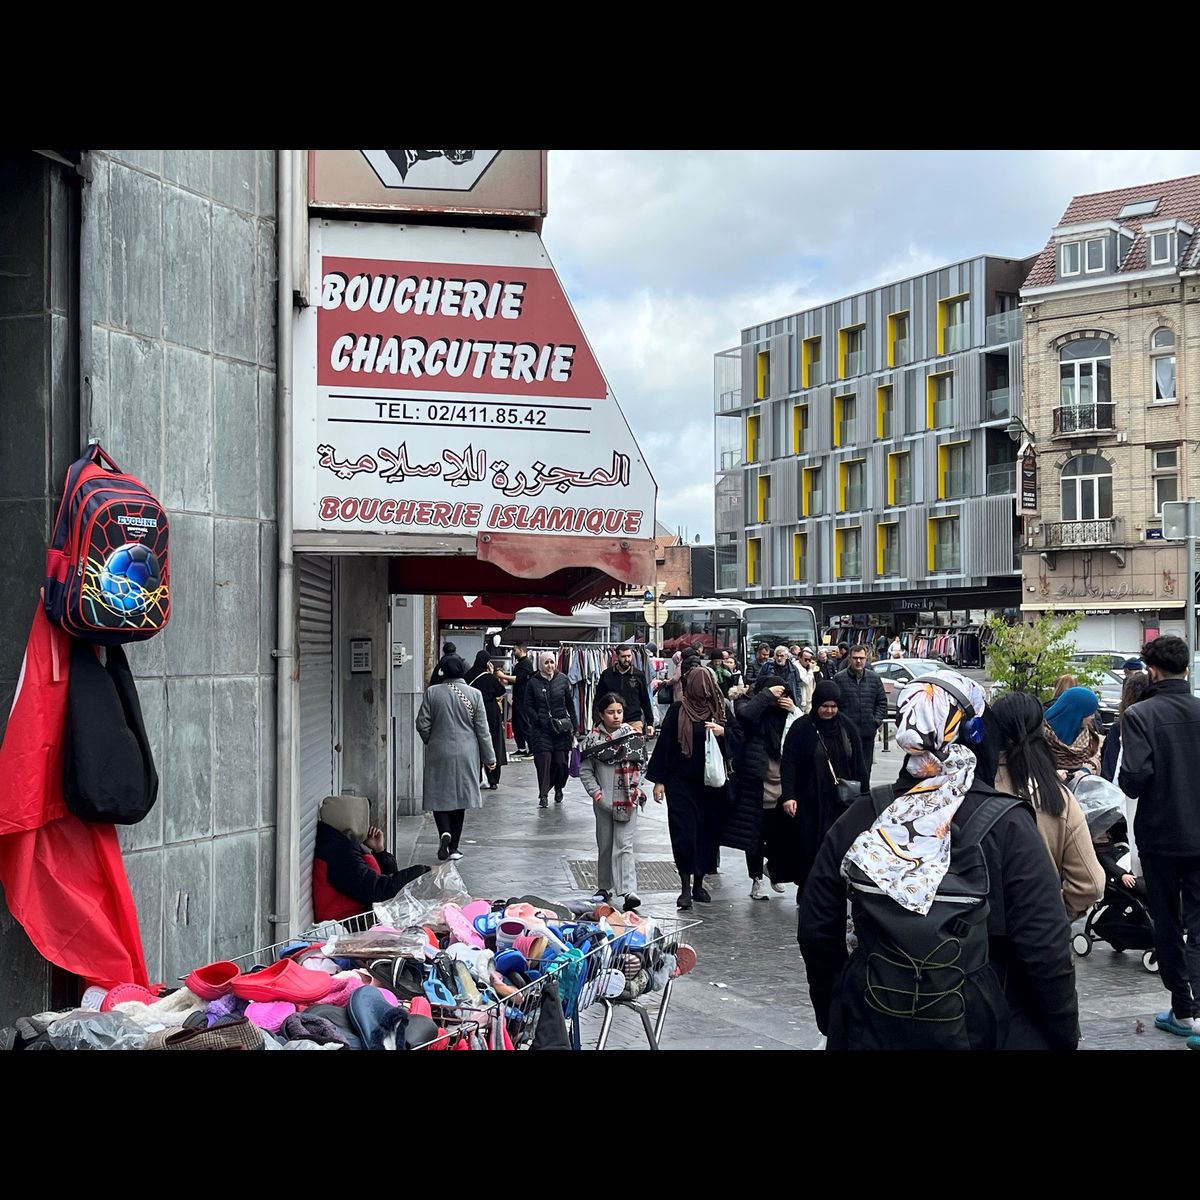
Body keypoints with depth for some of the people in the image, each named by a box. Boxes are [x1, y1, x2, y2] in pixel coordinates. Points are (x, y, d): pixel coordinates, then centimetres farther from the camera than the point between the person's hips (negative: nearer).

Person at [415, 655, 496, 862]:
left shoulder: (432, 692, -6)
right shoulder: (474, 694, -4)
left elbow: (422, 724, -3)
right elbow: (482, 730, -1)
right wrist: (489, 757, 8)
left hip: (439, 753, -1)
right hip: (466, 755, 1)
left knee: (439, 796, 8)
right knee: (460, 797, 10)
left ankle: (444, 832, -18)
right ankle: (453, 847, 13)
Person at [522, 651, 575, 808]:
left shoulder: (562, 679, 3)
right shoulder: (533, 683, -1)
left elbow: (570, 703, 9)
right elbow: (528, 706, 2)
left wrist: (574, 724, 7)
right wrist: (540, 721, -9)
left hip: (561, 727, 1)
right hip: (541, 728, -1)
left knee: (561, 761, 0)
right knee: (543, 760, -7)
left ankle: (559, 788, 24)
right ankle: (543, 795, 1)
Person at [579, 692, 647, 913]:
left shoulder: (634, 736, -1)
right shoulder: (593, 738, 0)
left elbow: (641, 766, 6)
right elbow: (585, 770, 4)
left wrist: (635, 791, -3)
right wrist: (595, 791, -7)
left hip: (626, 801, -2)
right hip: (603, 802, 2)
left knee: (624, 845, -9)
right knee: (604, 845, 13)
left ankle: (629, 891, -15)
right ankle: (605, 888, 25)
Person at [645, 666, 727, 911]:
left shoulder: (722, 710, 3)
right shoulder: (678, 710, -3)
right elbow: (664, 744, -2)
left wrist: (723, 732, -16)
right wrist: (659, 780, -4)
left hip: (712, 783, 2)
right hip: (681, 783, -2)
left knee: (707, 832, 7)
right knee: (684, 832, -6)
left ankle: (698, 883, 21)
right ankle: (686, 887, 0)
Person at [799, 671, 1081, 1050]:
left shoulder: (858, 818, -5)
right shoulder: (1008, 826, -14)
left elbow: (816, 933, 1)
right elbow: (1046, 951, -16)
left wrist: (831, 1019, 15)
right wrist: (1065, 1036, -2)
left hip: (869, 1030, 2)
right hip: (981, 1029, -2)